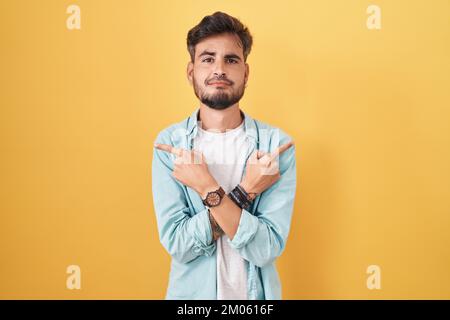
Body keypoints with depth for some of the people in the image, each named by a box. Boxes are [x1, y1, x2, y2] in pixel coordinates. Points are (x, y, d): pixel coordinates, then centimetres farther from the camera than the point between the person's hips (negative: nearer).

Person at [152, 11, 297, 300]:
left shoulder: (277, 144, -14)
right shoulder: (168, 143, -11)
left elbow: (267, 249, -19)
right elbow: (177, 244, -17)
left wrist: (209, 190, -28)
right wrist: (243, 192, -26)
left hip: (257, 293, 0)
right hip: (190, 291, 1)